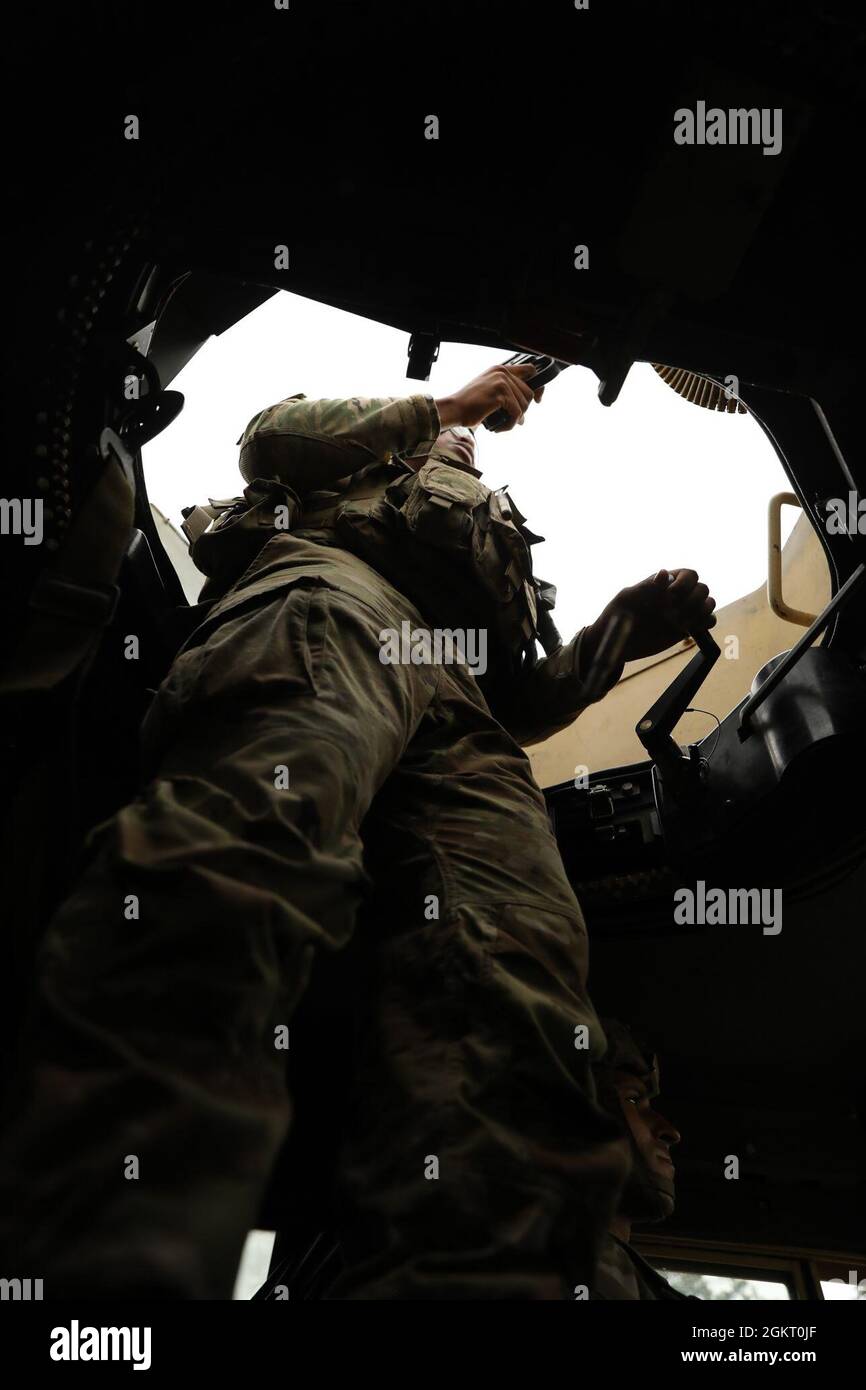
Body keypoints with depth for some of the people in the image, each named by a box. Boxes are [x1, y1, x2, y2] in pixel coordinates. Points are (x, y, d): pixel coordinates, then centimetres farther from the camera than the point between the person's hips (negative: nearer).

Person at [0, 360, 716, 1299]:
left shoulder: (495, 538, 50)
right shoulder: (364, 450, 43)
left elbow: (524, 705, 38)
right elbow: (269, 436, 20)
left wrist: (622, 633, 23)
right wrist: (443, 408, 26)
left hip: (461, 706, 5)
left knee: (513, 976, -32)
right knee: (267, 805, -43)